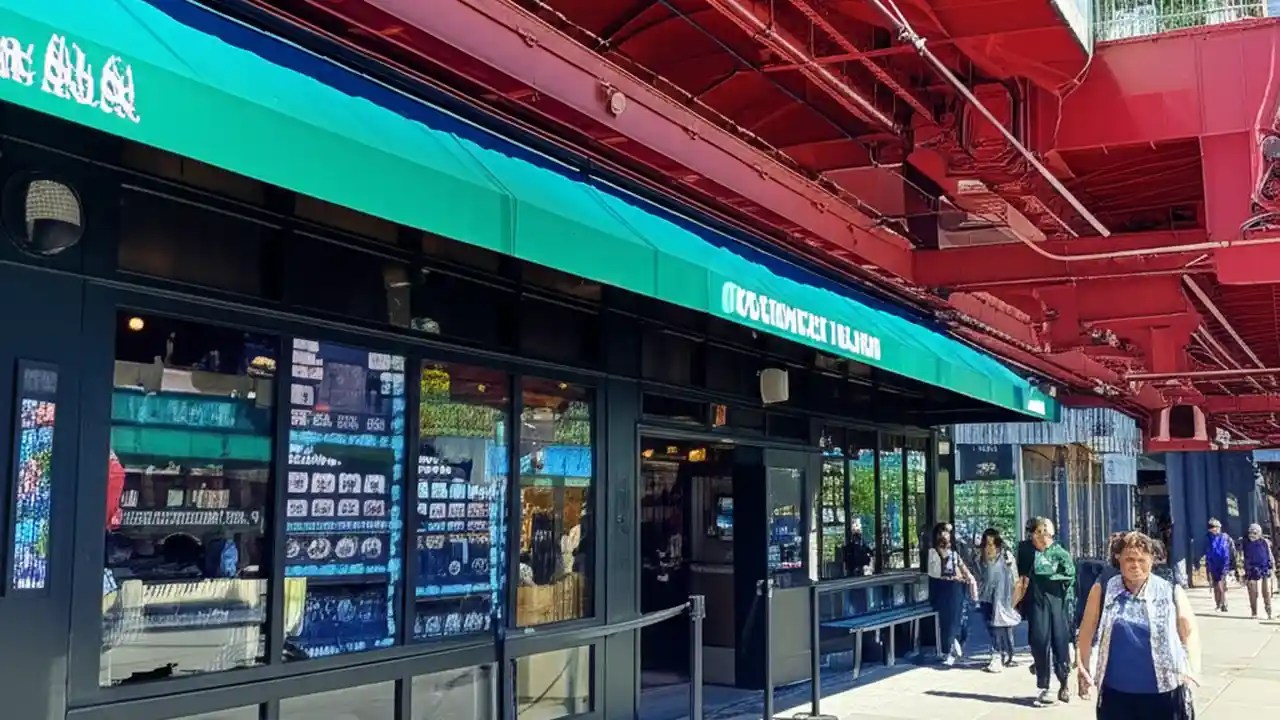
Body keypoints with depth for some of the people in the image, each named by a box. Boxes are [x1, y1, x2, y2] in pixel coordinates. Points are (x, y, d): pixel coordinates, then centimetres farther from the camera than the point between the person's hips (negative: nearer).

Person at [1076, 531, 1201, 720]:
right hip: (1116, 692, 1)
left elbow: (1189, 632, 3)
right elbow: (1087, 631, 9)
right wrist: (1084, 667, 5)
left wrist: (1192, 667, -10)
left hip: (1163, 693, 0)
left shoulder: (1172, 593, 1)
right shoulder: (1102, 591, 2)